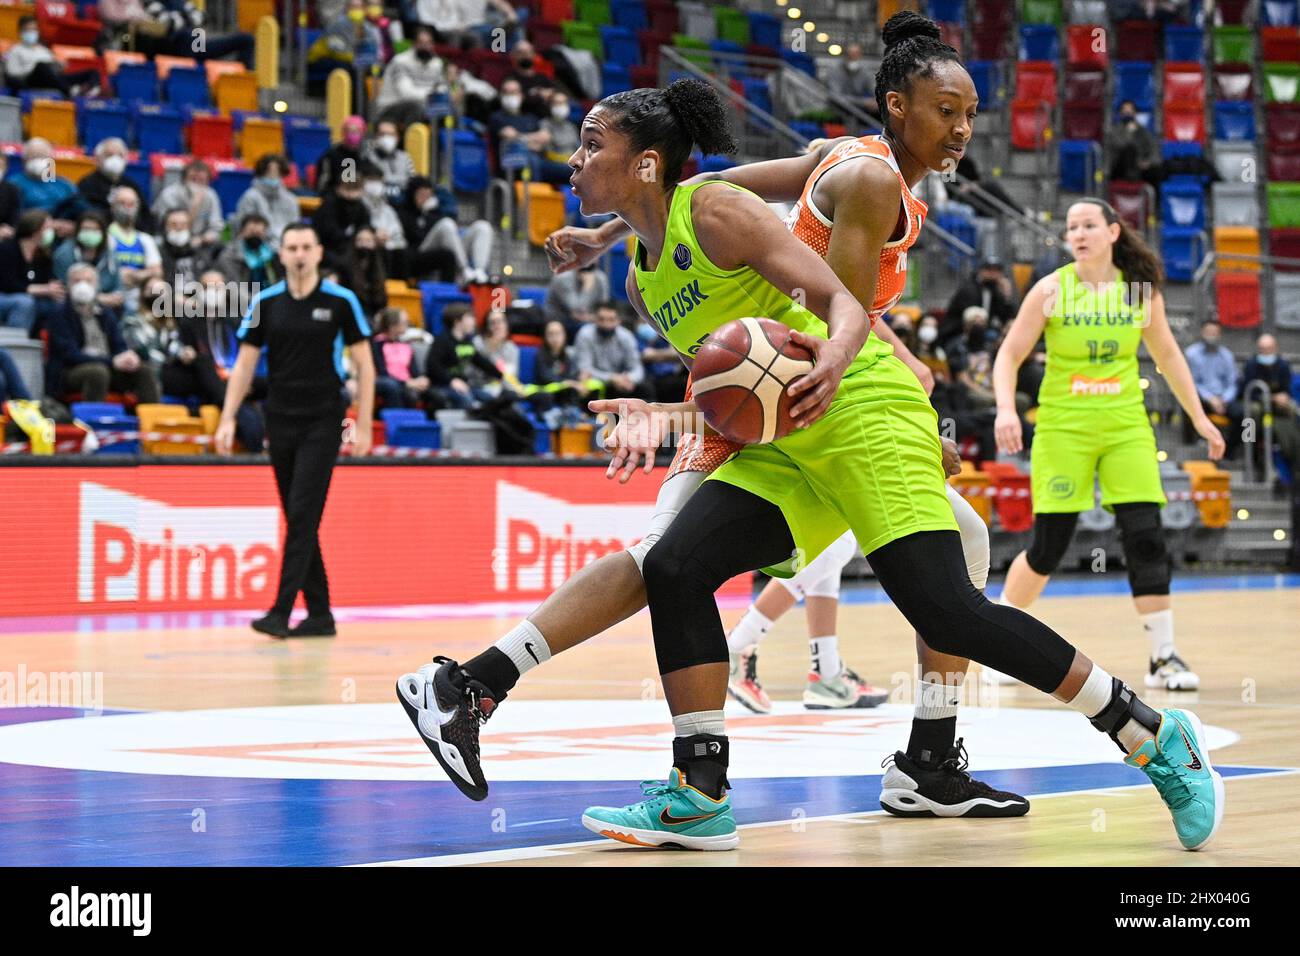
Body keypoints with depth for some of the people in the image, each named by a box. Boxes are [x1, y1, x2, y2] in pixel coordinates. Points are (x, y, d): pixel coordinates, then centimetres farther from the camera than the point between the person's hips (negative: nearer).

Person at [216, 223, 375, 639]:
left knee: (303, 517, -12)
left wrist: (363, 425, -5)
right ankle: (319, 614, 13)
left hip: (322, 423, -4)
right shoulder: (265, 302, 4)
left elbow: (364, 363, 0)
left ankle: (281, 612, -14)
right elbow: (245, 363, 7)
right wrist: (228, 419, -2)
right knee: (298, 521, 6)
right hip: (280, 421, 4)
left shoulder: (340, 301, -4)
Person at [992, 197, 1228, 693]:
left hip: (1126, 427, 2)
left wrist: (1199, 417, 15)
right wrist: (1006, 410, -19)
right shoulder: (1051, 290, -5)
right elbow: (1009, 355, -3)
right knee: (1048, 548, -3)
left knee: (1146, 538, -8)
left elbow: (1167, 355, 14)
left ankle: (1163, 657, 0)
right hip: (1063, 427, -2)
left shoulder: (1140, 289, 2)